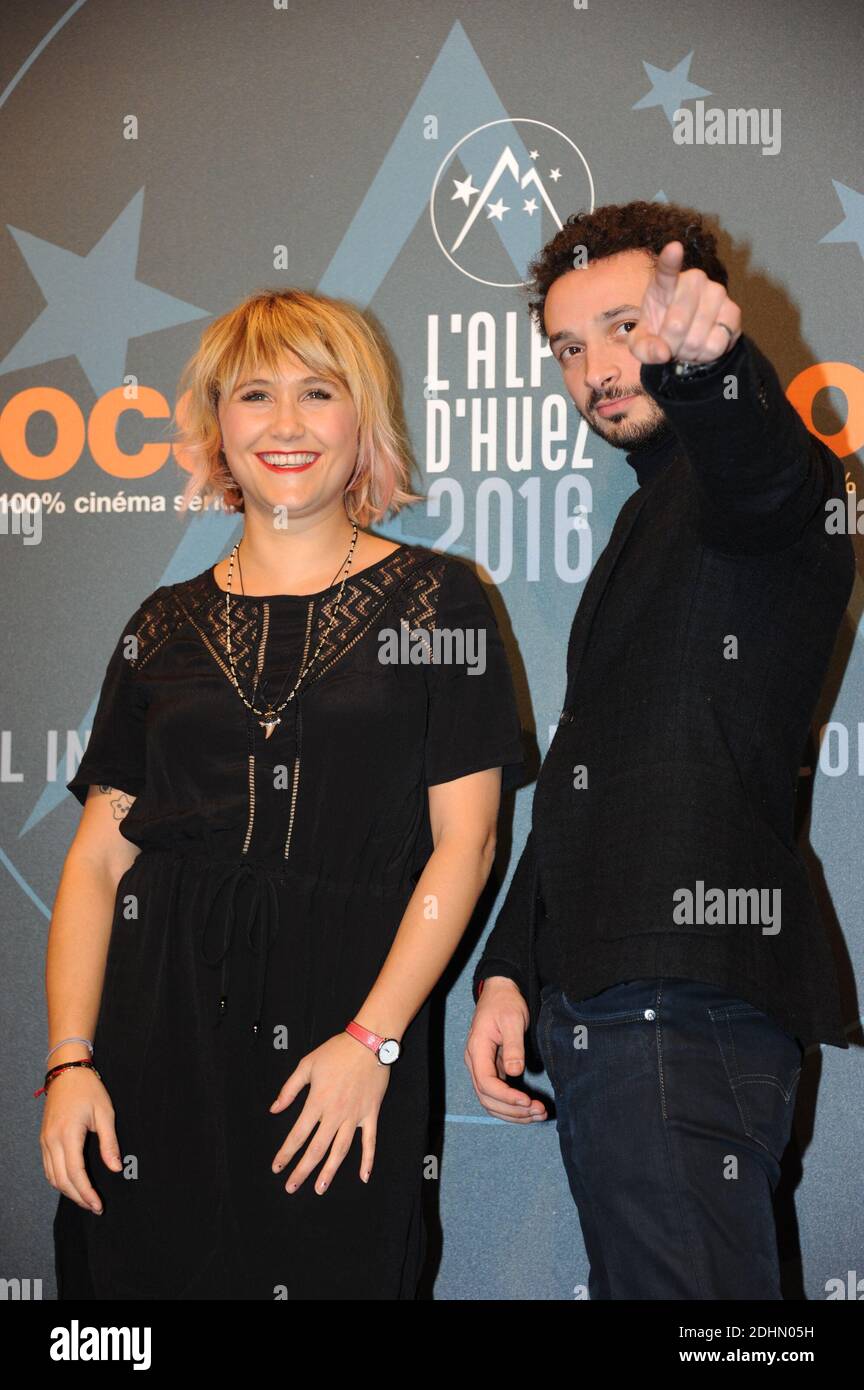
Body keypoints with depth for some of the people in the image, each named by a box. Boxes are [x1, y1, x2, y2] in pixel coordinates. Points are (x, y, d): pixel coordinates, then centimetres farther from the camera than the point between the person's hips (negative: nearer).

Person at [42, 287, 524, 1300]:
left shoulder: (435, 602, 4)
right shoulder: (167, 625, 11)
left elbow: (463, 838, -2)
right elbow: (98, 858, 8)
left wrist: (372, 1038, -10)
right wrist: (69, 1061, -3)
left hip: (346, 1033, -2)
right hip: (163, 1032, 2)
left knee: (334, 1270, 2)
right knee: (145, 1269, 6)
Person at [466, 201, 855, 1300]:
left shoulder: (754, 474, -3)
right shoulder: (653, 516, 23)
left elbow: (759, 471, -32)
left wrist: (704, 358, -53)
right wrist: (510, 971, 14)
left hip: (688, 1011, -9)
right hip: (597, 1005, 9)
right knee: (630, 1279, 14)